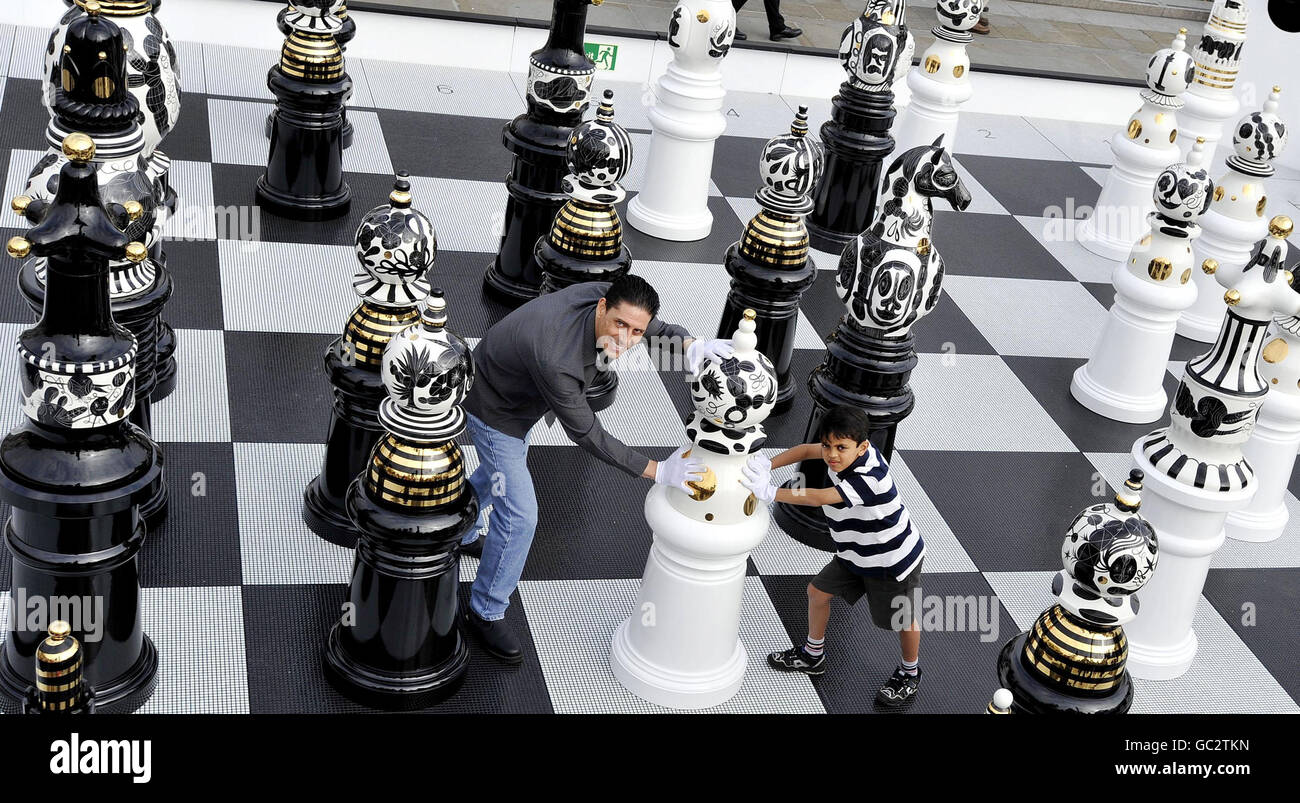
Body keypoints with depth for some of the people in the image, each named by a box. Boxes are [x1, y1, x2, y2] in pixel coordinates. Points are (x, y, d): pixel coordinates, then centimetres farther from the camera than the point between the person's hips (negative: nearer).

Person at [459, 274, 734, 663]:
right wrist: (656, 471, -32)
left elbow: (661, 330, -5)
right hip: (493, 412, -9)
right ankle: (486, 613, 12)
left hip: (517, 396, 9)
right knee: (519, 515, -7)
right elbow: (586, 433, -32)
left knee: (498, 472, 33)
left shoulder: (605, 295, -25)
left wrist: (691, 345, -27)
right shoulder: (555, 361, -45)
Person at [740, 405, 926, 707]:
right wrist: (767, 465, -16)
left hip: (894, 562, -8)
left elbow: (819, 498, -40)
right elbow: (806, 450, -2)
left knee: (901, 620, 12)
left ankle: (910, 673, 39)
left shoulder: (867, 478, -38)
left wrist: (771, 493, -41)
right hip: (857, 555, 8)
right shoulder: (852, 451, -14)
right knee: (817, 591, 14)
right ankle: (813, 655, 36)